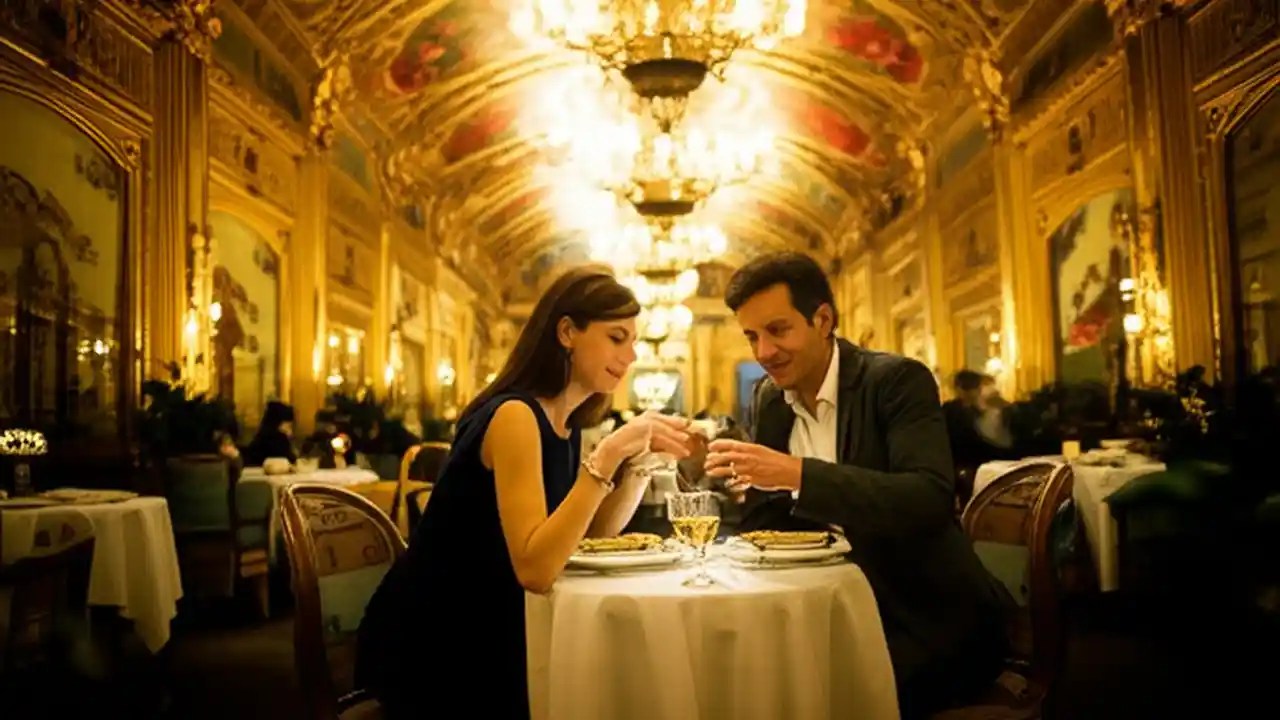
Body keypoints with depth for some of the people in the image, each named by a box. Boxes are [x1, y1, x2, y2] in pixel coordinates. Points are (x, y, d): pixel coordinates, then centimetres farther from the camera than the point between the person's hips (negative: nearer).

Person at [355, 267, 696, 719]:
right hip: (424, 653, -8)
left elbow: (594, 536, 6)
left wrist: (641, 458, -6)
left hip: (484, 640, 8)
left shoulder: (567, 424, 5)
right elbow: (535, 570, -32)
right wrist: (608, 454, -33)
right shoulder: (515, 415, -23)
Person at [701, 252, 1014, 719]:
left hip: (931, 621, -5)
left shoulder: (898, 380, -14)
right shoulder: (768, 398, 5)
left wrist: (799, 473, -38)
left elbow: (931, 500, -30)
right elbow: (762, 525, 8)